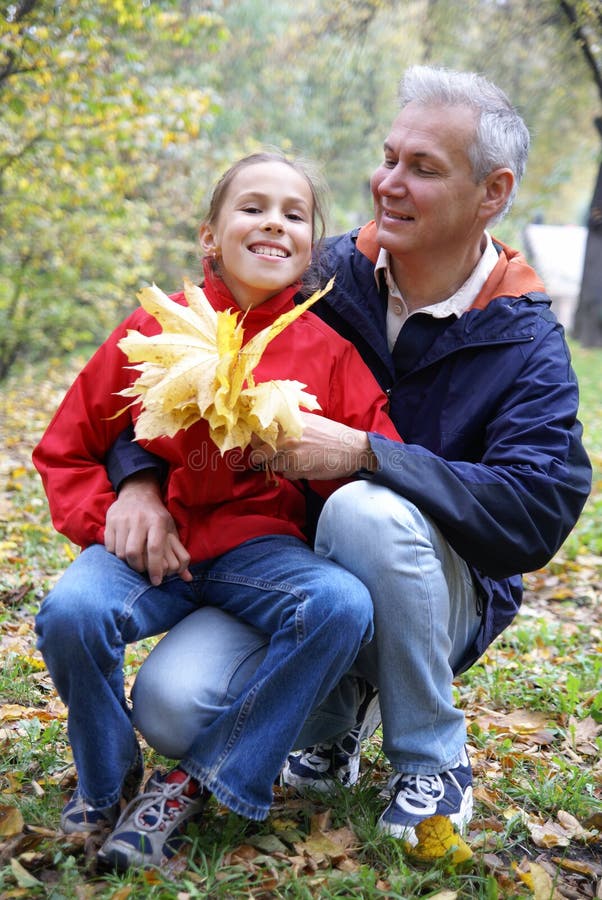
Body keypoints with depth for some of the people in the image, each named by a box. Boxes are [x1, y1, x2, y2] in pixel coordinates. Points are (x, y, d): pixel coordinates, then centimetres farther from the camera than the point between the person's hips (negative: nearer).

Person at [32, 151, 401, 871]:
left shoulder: (327, 351, 3)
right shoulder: (154, 330, 2)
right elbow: (65, 451, 9)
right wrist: (109, 519, -9)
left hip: (259, 546, 1)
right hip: (152, 538, 0)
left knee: (343, 605, -29)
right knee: (70, 611, -31)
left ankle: (193, 783, -13)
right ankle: (107, 778, 1)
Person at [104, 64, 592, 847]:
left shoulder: (526, 342, -11)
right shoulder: (327, 278, -3)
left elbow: (539, 513, -25)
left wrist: (365, 454, -33)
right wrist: (141, 477, -19)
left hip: (441, 595, -2)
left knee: (365, 512, -36)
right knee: (171, 704, -22)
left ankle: (434, 760, -11)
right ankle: (332, 716, 12)